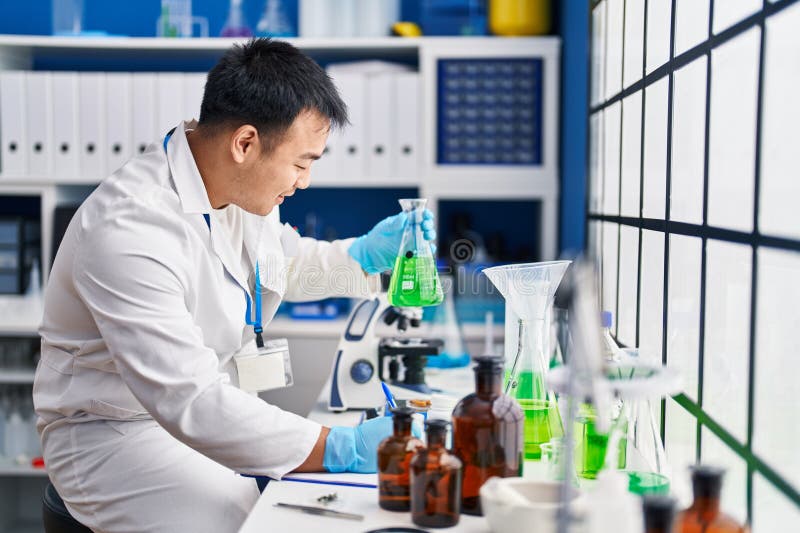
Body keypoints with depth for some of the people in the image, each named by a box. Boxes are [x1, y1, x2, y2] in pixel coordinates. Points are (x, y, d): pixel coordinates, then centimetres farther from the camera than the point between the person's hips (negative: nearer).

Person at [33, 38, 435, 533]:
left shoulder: (242, 186, -3)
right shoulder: (128, 231, -30)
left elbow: (283, 262, 20)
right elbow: (189, 403, -34)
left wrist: (364, 256, 1)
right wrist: (341, 449, -37)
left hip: (220, 405, 8)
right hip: (121, 432, -7)